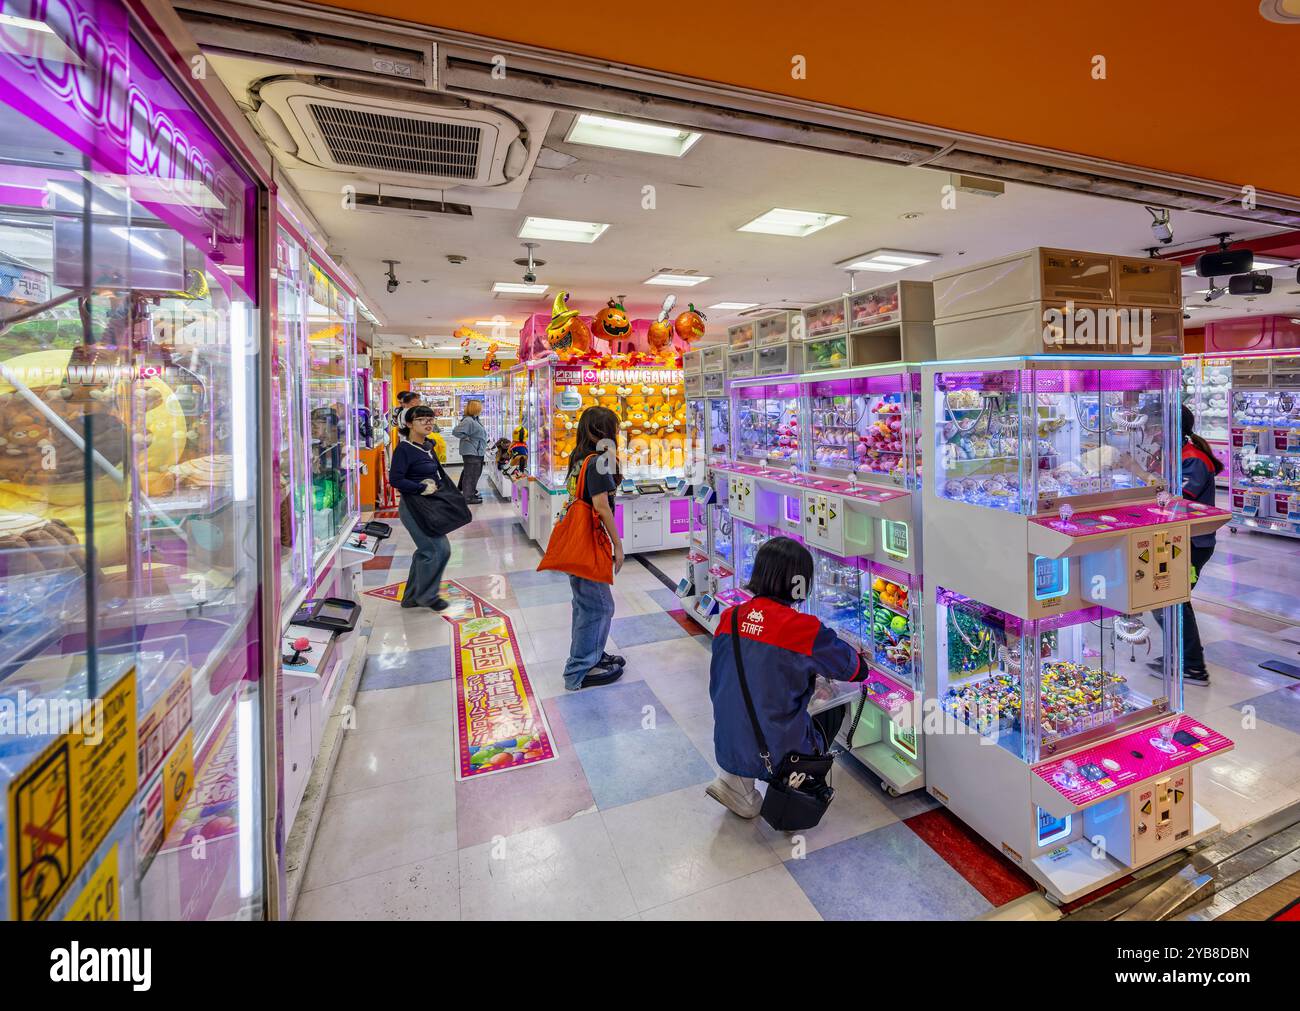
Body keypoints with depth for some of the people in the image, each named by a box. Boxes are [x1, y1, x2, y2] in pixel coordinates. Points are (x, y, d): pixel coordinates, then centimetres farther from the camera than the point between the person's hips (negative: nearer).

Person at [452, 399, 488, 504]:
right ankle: (468, 497, 2)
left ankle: (472, 493, 33)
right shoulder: (468, 421, -19)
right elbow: (456, 431, -25)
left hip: (478, 452, 11)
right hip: (471, 453, -10)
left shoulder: (475, 420, 12)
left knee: (476, 473, 19)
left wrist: (483, 447, 18)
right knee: (470, 474, -4)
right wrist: (466, 438, -17)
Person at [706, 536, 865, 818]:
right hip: (775, 753, -4)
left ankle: (735, 779, 17)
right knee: (835, 708, 20)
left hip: (726, 748, 4)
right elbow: (856, 669, -4)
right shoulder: (804, 628, -19)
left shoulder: (729, 618, -4)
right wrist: (854, 654, 20)